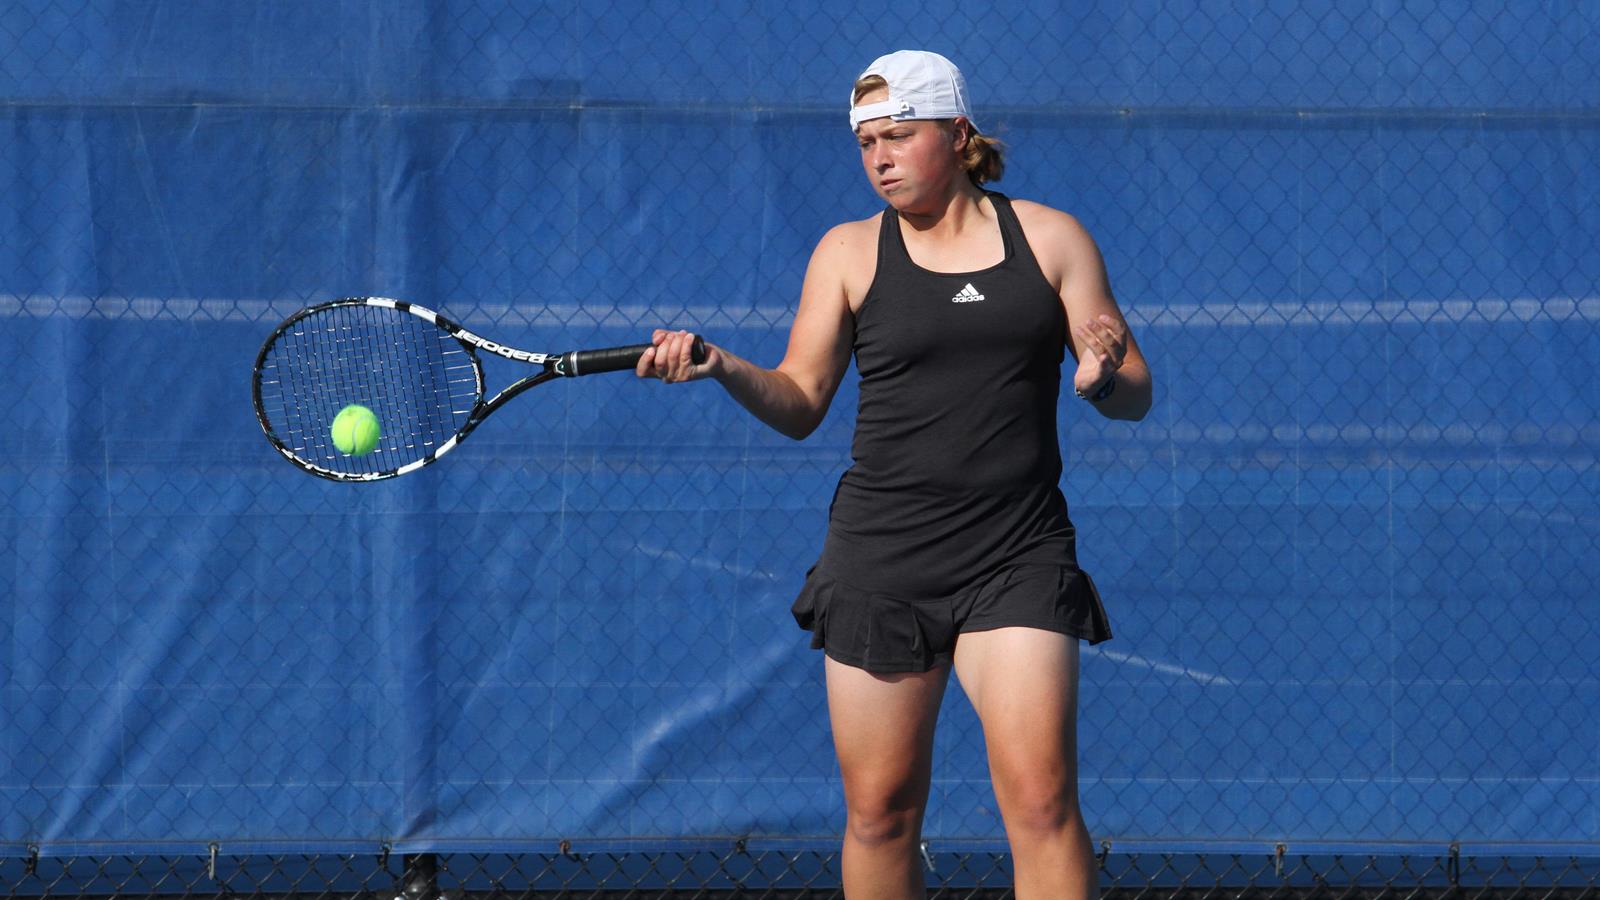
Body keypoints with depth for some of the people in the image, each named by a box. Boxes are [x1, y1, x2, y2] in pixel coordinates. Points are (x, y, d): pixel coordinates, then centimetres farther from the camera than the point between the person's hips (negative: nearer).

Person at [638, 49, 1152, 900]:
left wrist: (1104, 376, -15)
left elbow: (1135, 395, 7)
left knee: (1040, 797, -14)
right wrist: (724, 368, -15)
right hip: (882, 563, 1)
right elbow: (800, 404, 4)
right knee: (880, 809, 3)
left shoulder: (1051, 238, 6)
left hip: (1017, 564, -1)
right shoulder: (850, 252, 7)